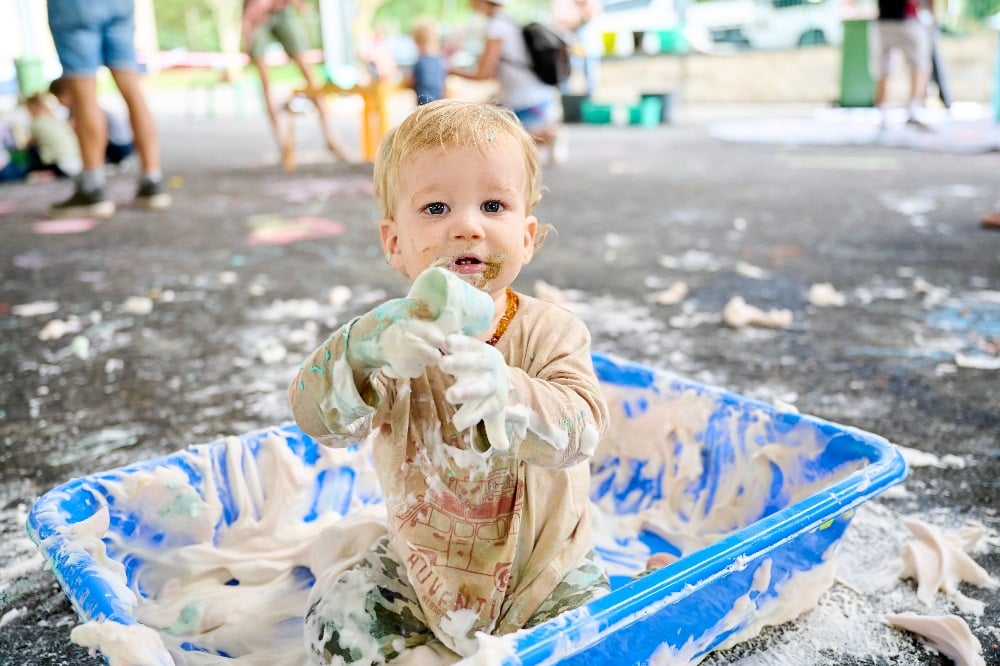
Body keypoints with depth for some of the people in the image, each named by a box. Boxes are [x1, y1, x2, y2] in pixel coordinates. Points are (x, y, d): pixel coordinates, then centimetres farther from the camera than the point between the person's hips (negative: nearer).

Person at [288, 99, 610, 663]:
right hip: (419, 563, 1)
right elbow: (316, 415, -28)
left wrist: (503, 391, -51)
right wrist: (367, 349, -49)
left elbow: (579, 429, -31)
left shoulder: (551, 332, -17)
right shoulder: (390, 333, -14)